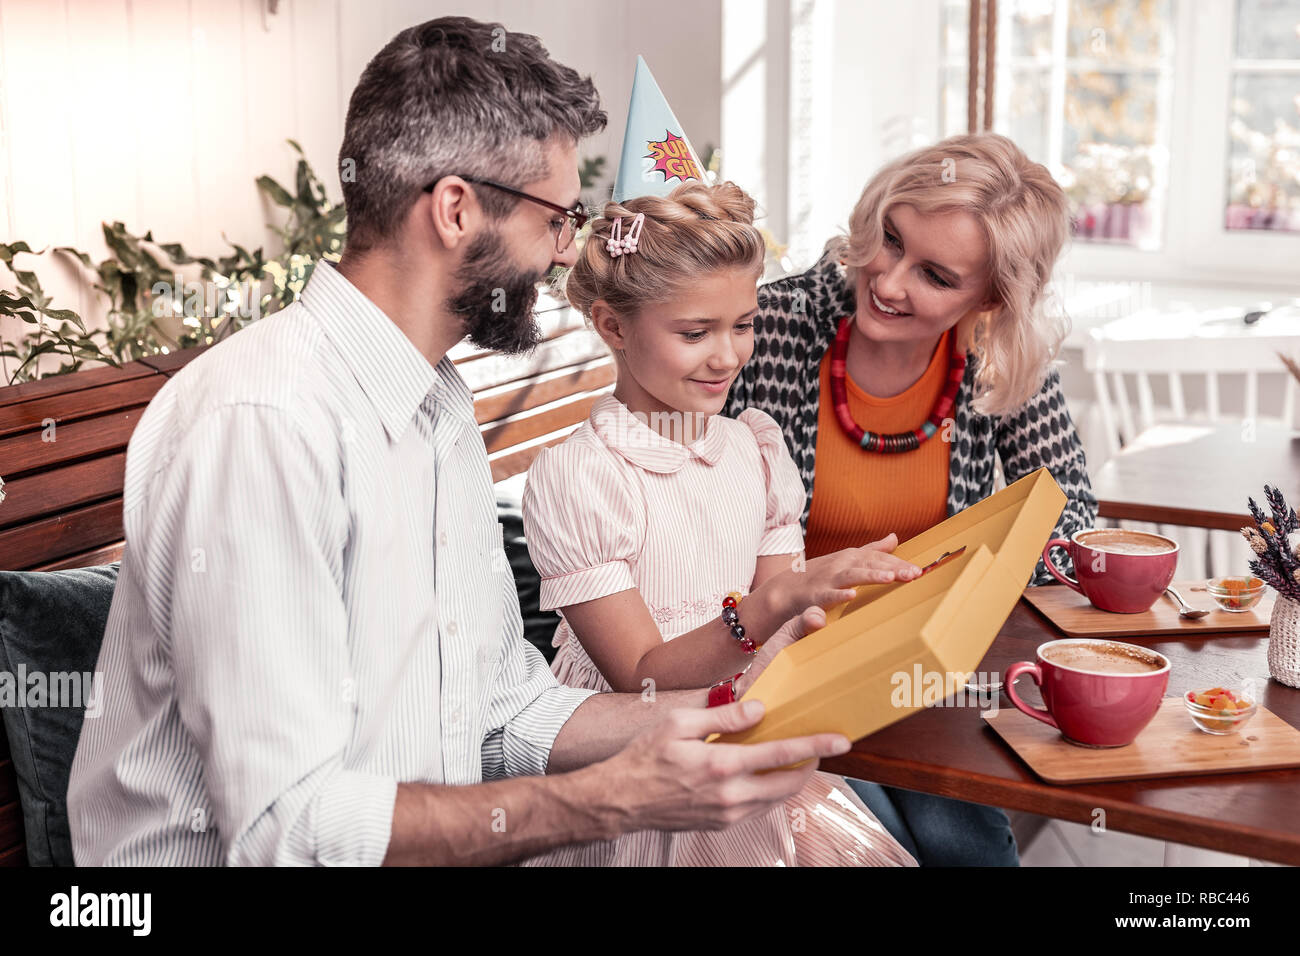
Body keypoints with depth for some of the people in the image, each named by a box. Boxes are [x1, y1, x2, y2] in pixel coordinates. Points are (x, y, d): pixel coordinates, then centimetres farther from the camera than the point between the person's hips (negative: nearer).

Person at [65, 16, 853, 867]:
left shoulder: (443, 405, 11)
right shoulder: (258, 421, -20)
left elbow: (506, 710, 10)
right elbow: (286, 829, -24)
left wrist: (736, 703, 0)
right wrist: (615, 801, -25)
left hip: (443, 840, 8)